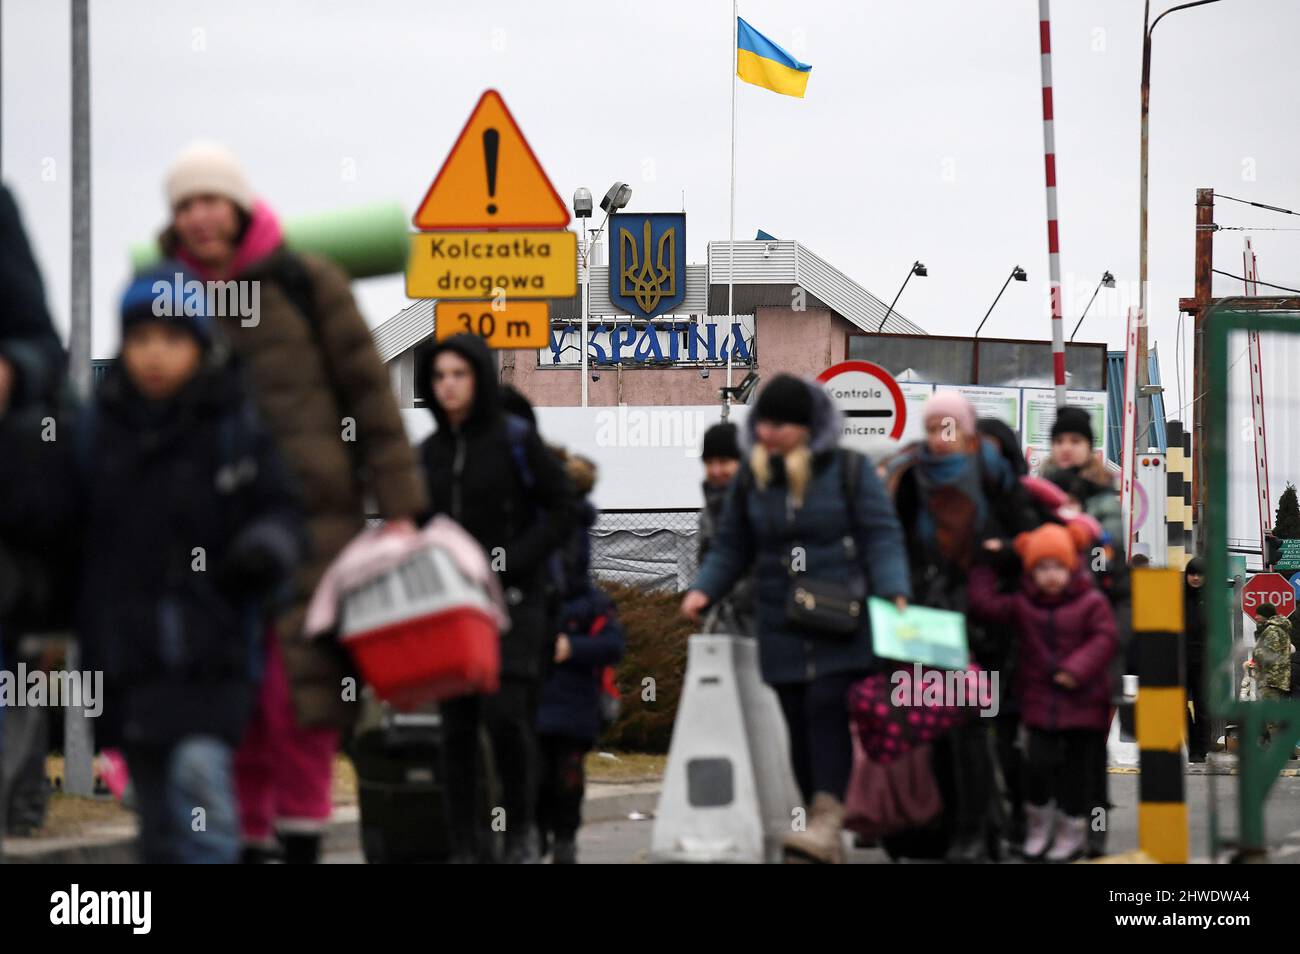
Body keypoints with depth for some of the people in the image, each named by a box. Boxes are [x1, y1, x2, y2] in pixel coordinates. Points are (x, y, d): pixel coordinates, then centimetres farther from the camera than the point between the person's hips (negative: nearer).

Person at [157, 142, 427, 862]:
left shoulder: (307, 284, 2)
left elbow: (369, 394, 3)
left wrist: (398, 507, -2)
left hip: (310, 513, -3)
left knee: (299, 682, -9)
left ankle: (302, 835, -1)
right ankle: (247, 838, 9)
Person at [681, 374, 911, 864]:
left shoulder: (848, 470, 0)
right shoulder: (752, 478, 12)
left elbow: (881, 534, -3)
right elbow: (731, 546, 18)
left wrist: (893, 592, -17)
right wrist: (705, 589, 1)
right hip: (782, 628, 4)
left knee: (826, 707, -18)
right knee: (798, 722, 1)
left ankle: (827, 818, -25)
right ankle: (825, 841, 5)